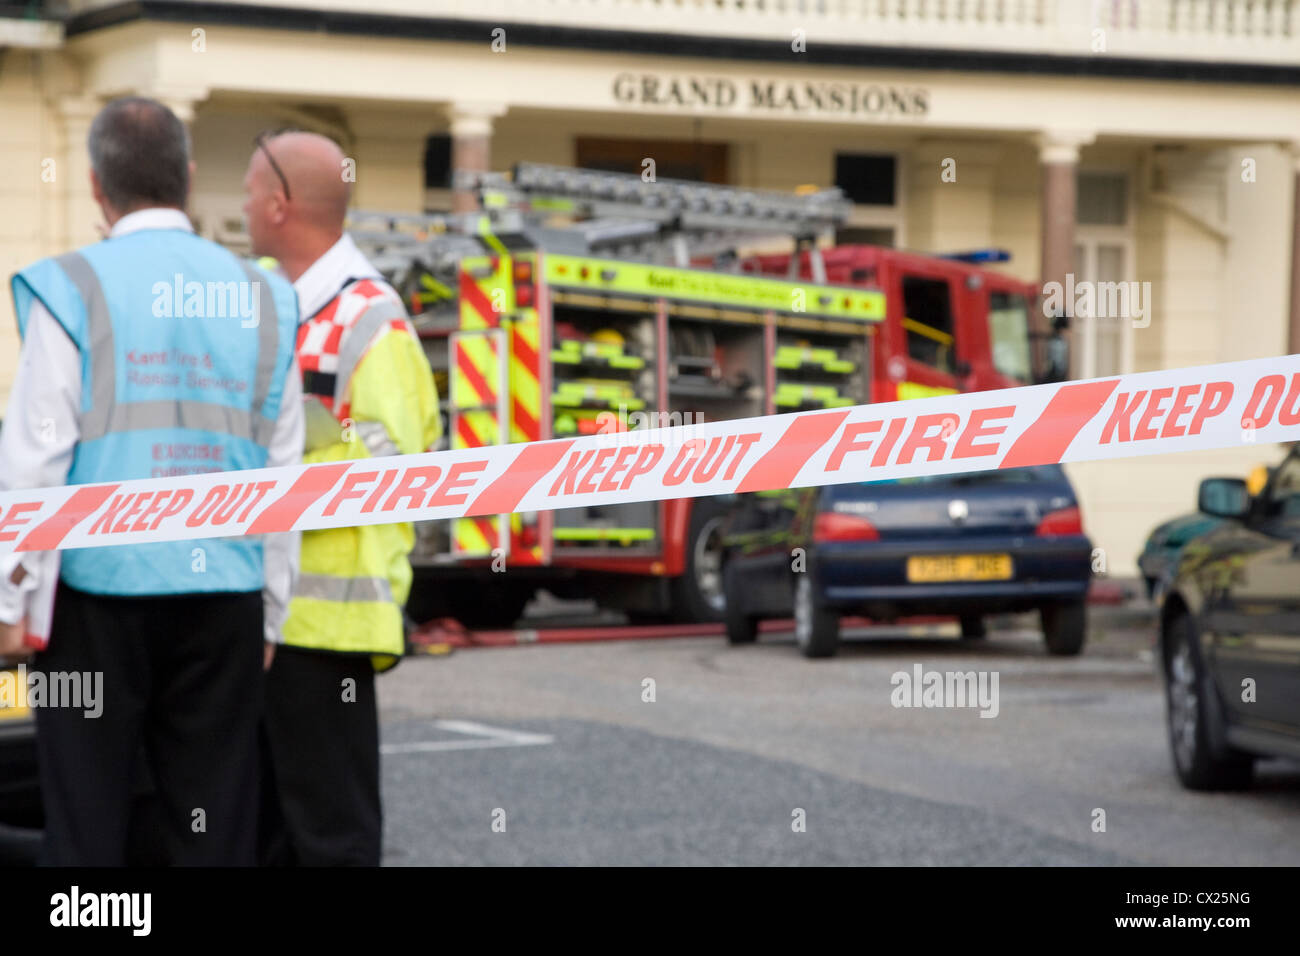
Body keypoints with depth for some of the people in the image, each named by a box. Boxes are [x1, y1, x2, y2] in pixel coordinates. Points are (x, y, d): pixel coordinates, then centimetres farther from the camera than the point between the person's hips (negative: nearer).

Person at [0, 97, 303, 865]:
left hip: (100, 592, -3)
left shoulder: (74, 289, -4)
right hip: (225, 597, 3)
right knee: (216, 823, 6)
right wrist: (269, 615, 18)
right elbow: (283, 472, 11)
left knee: (89, 824, 2)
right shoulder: (261, 299, 9)